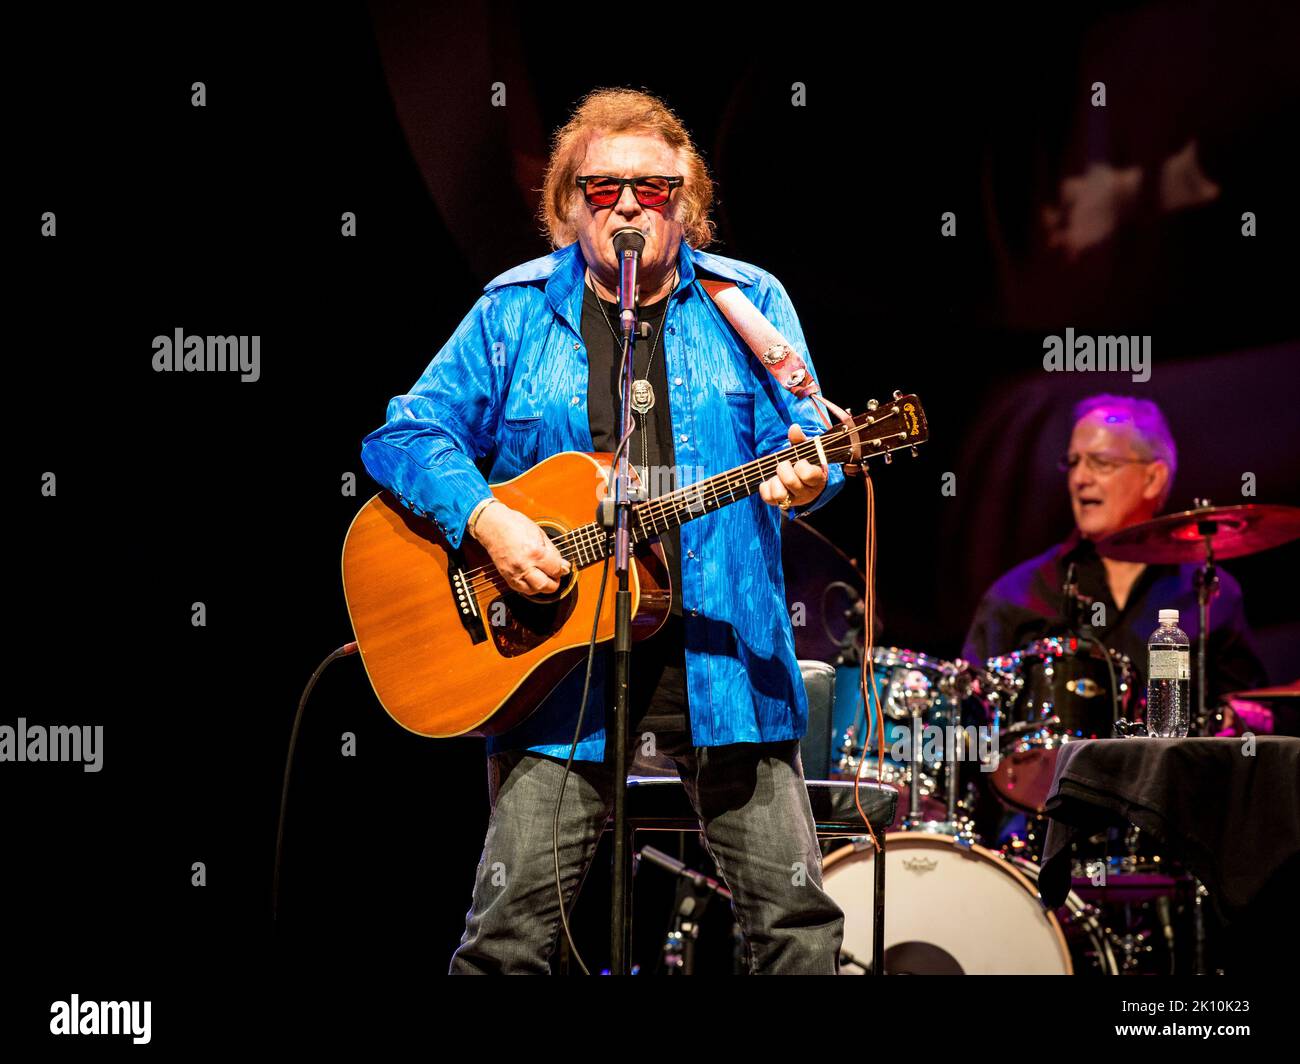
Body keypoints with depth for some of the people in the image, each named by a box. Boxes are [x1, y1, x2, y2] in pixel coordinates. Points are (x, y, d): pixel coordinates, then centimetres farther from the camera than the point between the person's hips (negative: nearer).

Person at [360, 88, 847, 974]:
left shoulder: (748, 304, 9)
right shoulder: (516, 313, 7)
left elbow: (800, 436, 2)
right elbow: (407, 434, 3)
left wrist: (805, 476, -22)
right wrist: (488, 520, -14)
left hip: (722, 659, 1)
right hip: (558, 663, -1)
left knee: (799, 920, 0)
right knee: (511, 928, -5)